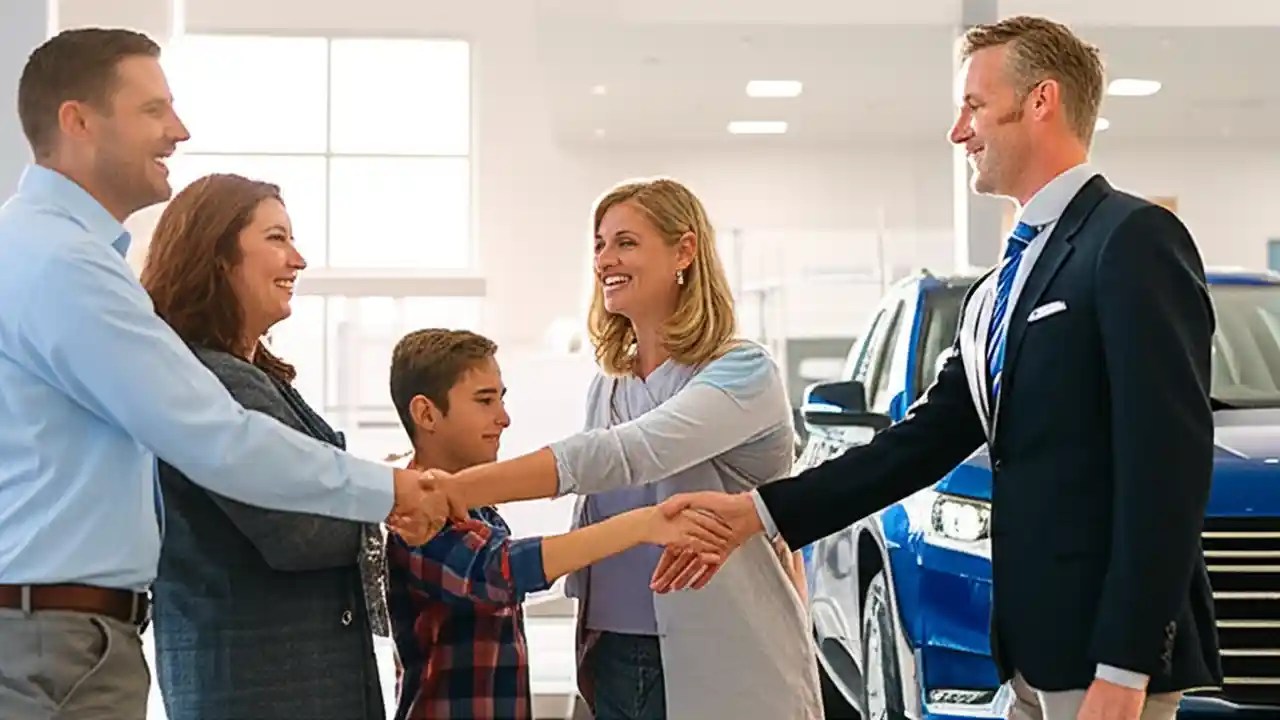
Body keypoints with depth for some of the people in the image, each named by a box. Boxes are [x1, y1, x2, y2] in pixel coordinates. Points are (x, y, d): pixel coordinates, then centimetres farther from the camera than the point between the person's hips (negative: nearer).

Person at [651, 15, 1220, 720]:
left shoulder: (1133, 238, -10)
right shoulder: (995, 292, 16)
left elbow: (1168, 459, -17)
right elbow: (930, 437, 12)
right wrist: (757, 511, 5)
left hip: (1108, 647, -8)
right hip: (1034, 645, 8)